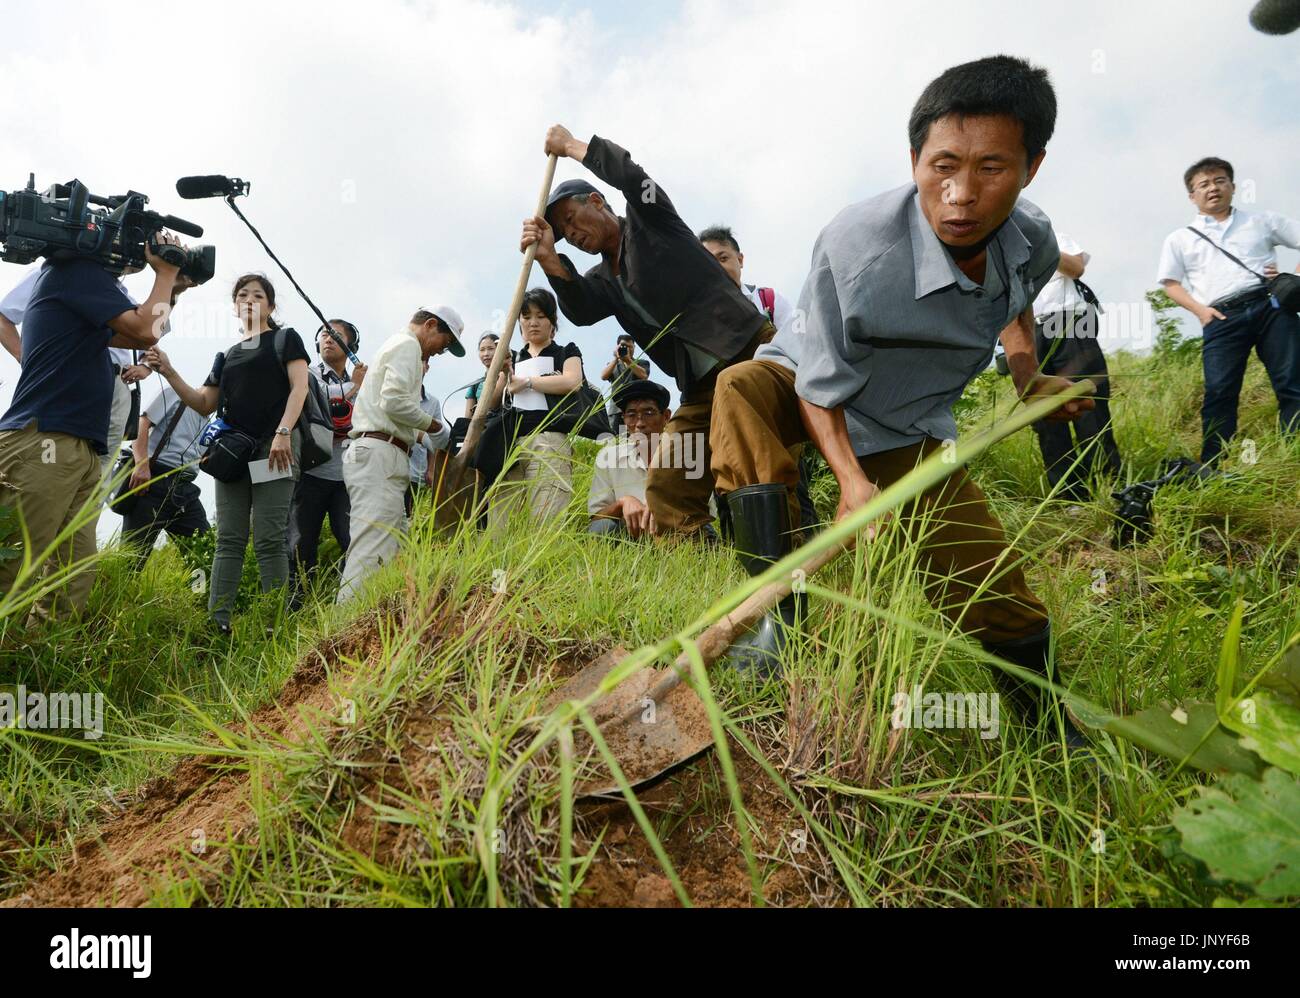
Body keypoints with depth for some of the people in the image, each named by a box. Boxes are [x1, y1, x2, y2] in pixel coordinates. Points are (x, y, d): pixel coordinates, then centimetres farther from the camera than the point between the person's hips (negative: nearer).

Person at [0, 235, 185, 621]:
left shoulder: (82, 278, 26)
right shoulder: (77, 269, -2)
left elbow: (137, 336, 28)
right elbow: (145, 331, -10)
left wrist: (171, 284, 20)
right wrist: (166, 272, 3)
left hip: (81, 449, 9)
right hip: (44, 443, -9)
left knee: (73, 578, 1)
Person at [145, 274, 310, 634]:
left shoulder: (284, 339, 10)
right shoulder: (228, 355, 25)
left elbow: (299, 387, -4)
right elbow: (205, 404, 20)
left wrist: (283, 433, -19)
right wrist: (168, 372, 6)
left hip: (274, 445, -6)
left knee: (269, 539, -10)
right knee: (229, 539, -1)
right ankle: (217, 620, -4)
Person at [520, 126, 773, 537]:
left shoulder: (649, 218, 9)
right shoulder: (602, 280, 21)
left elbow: (628, 172, -11)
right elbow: (581, 311, -1)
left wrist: (571, 145, 3)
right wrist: (549, 259, -15)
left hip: (750, 348, -7)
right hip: (701, 388, 7)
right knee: (666, 488, -3)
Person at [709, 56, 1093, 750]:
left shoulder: (1033, 241, -14)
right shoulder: (854, 246, -34)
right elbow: (822, 387, -23)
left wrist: (1028, 375, 6)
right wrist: (852, 478, -34)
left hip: (907, 429, 4)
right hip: (809, 387, -3)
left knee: (1001, 599, -3)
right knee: (739, 392, -39)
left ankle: (1047, 718, 27)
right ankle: (778, 614, -30)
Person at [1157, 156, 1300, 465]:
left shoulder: (1262, 221, 19)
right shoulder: (1179, 239, 17)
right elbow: (1170, 282, 12)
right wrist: (1199, 309, -4)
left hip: (1271, 306, 2)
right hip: (1221, 319, -1)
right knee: (1219, 393, -11)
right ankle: (1211, 469, -11)